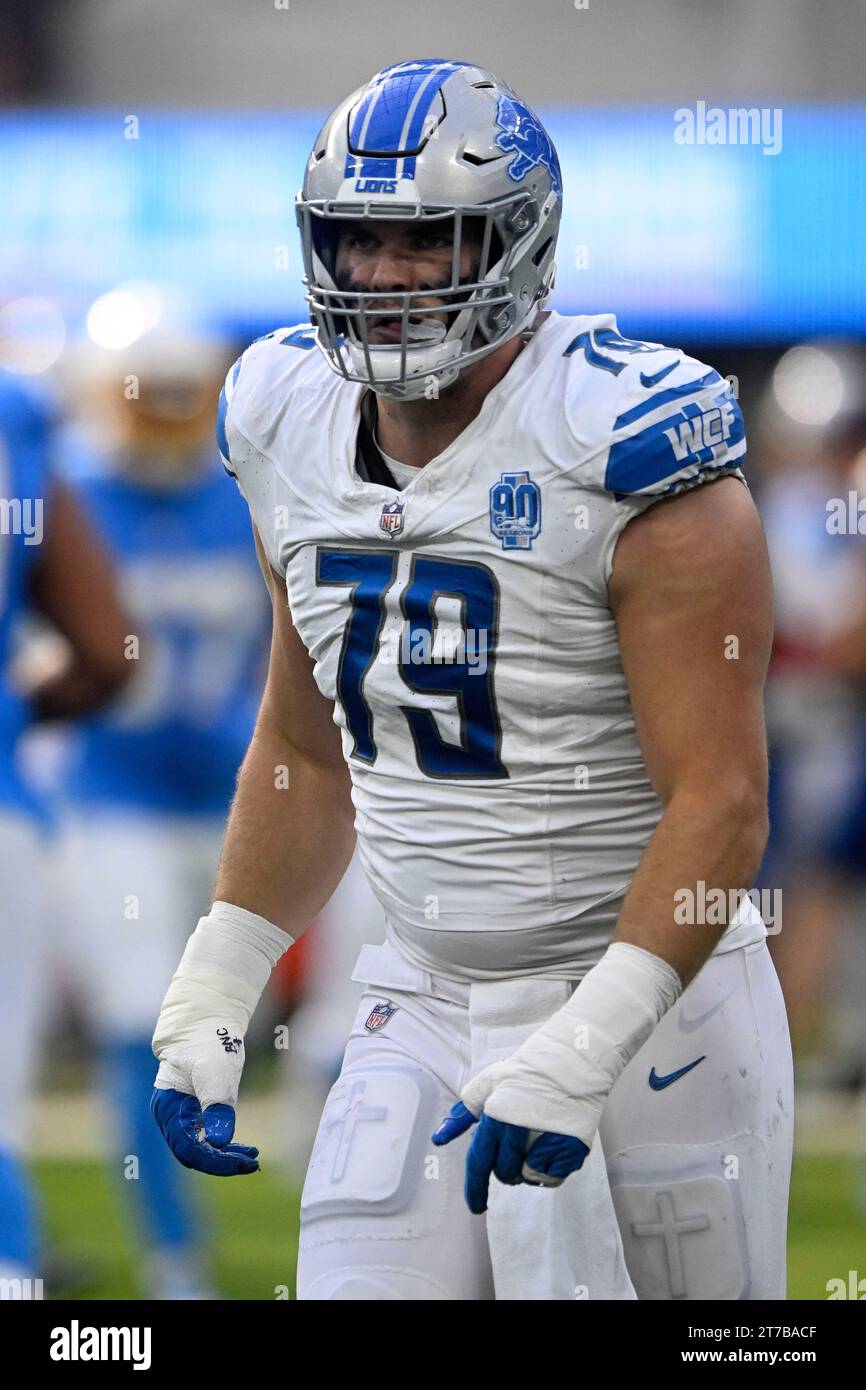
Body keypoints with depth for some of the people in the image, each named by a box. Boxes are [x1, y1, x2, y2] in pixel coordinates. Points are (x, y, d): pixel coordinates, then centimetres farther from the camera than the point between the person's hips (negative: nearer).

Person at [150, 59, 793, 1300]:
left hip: (646, 1009, -6)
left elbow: (720, 803, -20)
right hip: (422, 1010, 6)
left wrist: (580, 1056, -27)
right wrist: (207, 1002, 11)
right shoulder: (292, 428, 4)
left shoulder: (625, 446, -18)